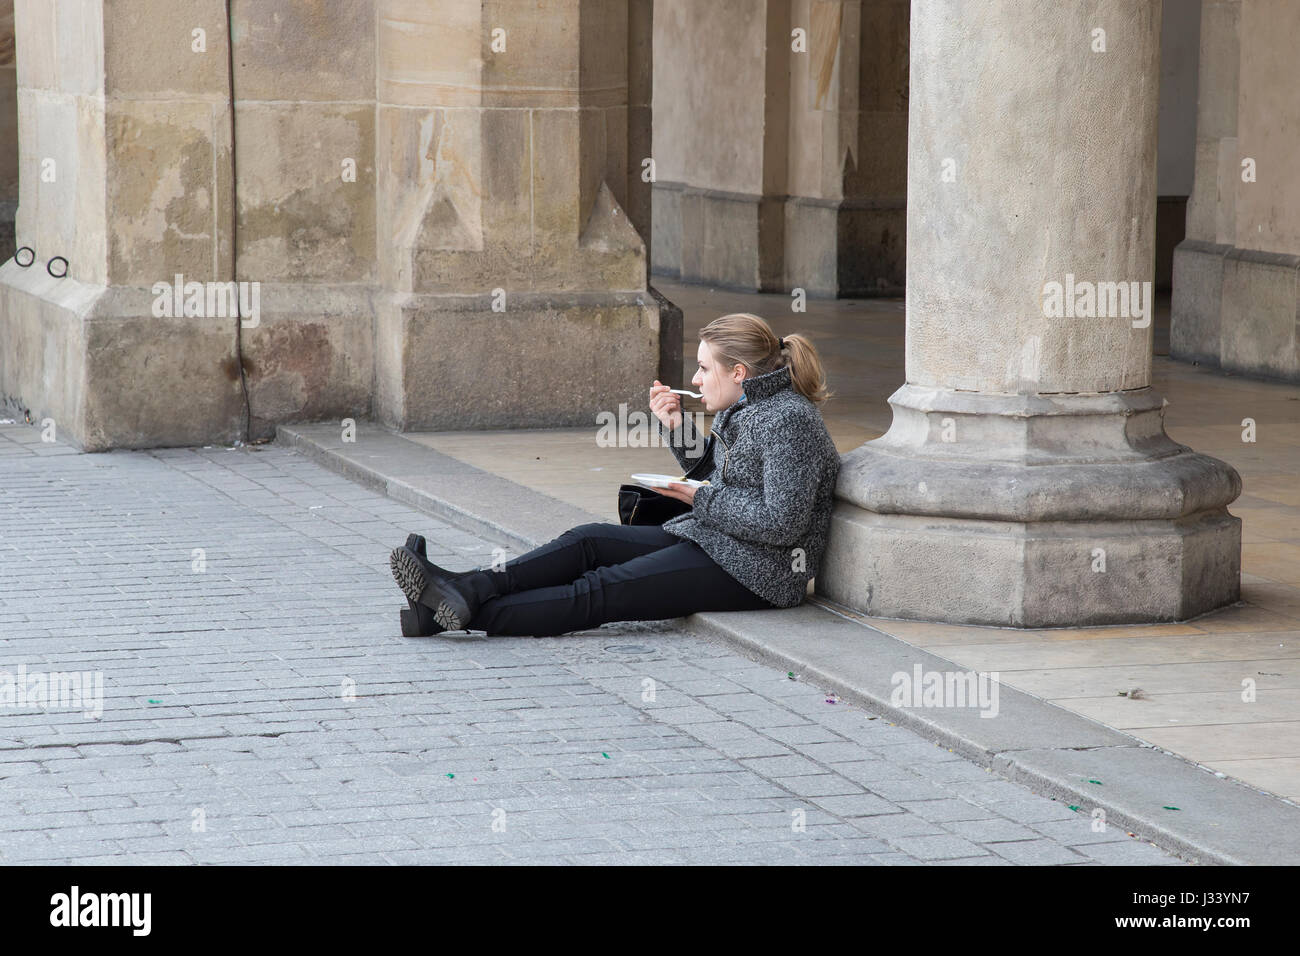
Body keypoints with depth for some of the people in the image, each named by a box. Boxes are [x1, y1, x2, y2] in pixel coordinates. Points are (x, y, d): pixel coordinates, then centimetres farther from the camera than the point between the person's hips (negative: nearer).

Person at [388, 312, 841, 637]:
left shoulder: (788, 419, -18)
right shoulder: (740, 408, 12)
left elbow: (781, 523, -23)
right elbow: (710, 473, 23)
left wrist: (702, 500, -14)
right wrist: (675, 426, 6)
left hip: (752, 570, -10)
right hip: (710, 540, 10)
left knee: (603, 589, -16)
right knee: (588, 541, -2)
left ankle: (465, 614, -21)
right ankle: (463, 589, -12)